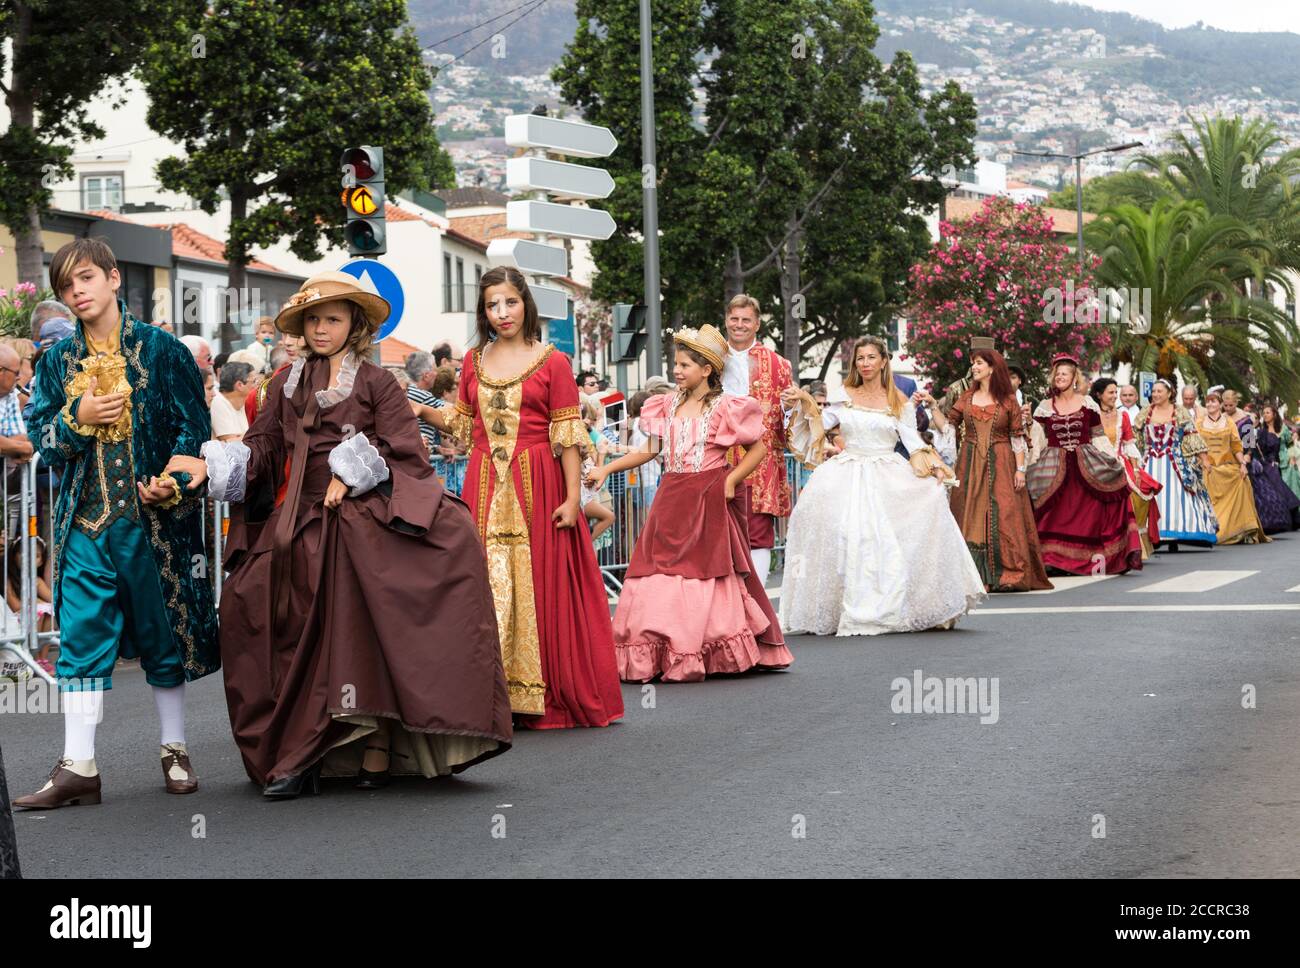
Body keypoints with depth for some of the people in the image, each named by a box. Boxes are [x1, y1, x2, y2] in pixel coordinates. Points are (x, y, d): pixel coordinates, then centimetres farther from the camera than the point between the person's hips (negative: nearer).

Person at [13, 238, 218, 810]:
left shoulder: (161, 350, 1)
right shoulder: (58, 361, 10)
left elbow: (194, 427, -1)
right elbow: (43, 438, 9)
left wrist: (173, 482, -16)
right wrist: (77, 417, -11)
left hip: (154, 518, -2)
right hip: (85, 521, 2)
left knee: (164, 633, 6)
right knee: (81, 639, -3)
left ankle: (175, 751, 20)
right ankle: (78, 768, -2)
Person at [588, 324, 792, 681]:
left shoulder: (725, 407, -5)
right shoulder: (668, 405, 10)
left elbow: (757, 449, -1)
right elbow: (650, 451, 13)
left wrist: (730, 481, -11)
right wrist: (606, 470, 6)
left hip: (709, 502, -5)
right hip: (672, 500, 5)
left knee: (708, 577, -1)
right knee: (659, 576, 1)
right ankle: (654, 657, 3)